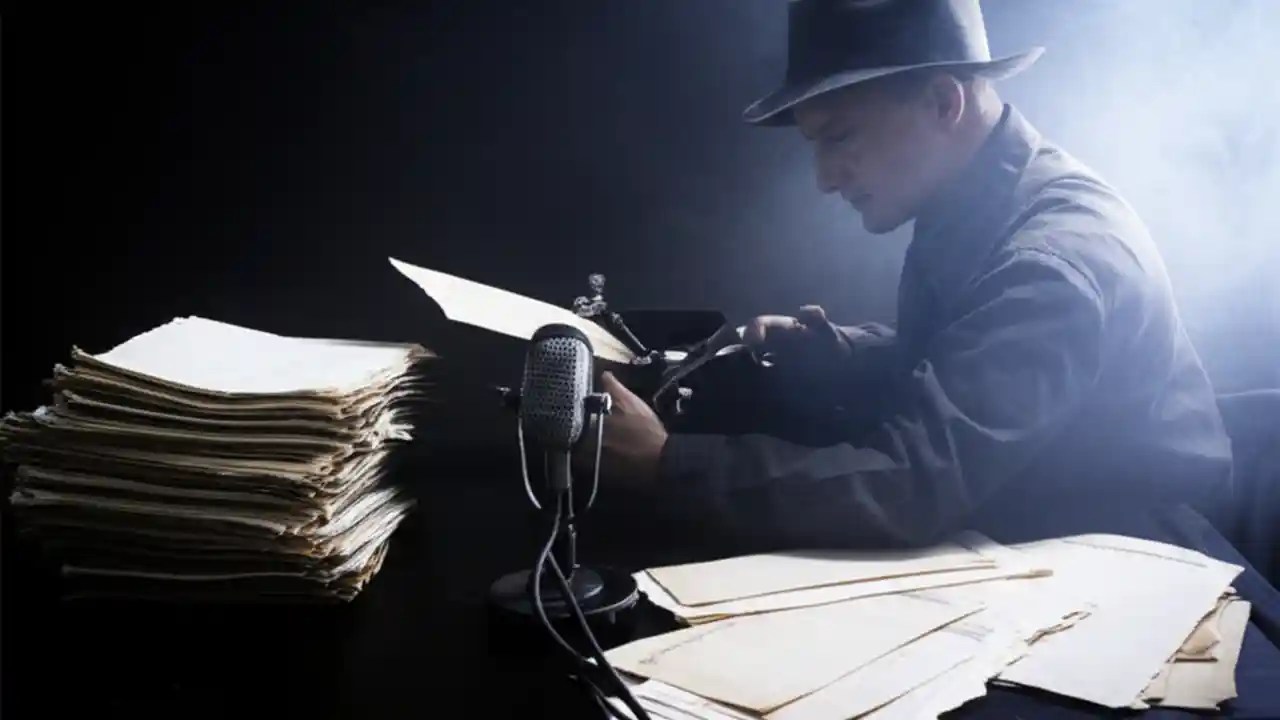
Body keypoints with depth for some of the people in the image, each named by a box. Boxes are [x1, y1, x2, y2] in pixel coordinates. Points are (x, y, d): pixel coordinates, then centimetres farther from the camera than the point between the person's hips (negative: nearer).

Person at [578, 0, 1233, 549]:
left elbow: (908, 483, -37)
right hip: (1020, 526, 7)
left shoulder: (1056, 259, -31)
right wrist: (819, 347, -9)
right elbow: (923, 364, 11)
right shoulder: (967, 205, -3)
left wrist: (665, 463, -33)